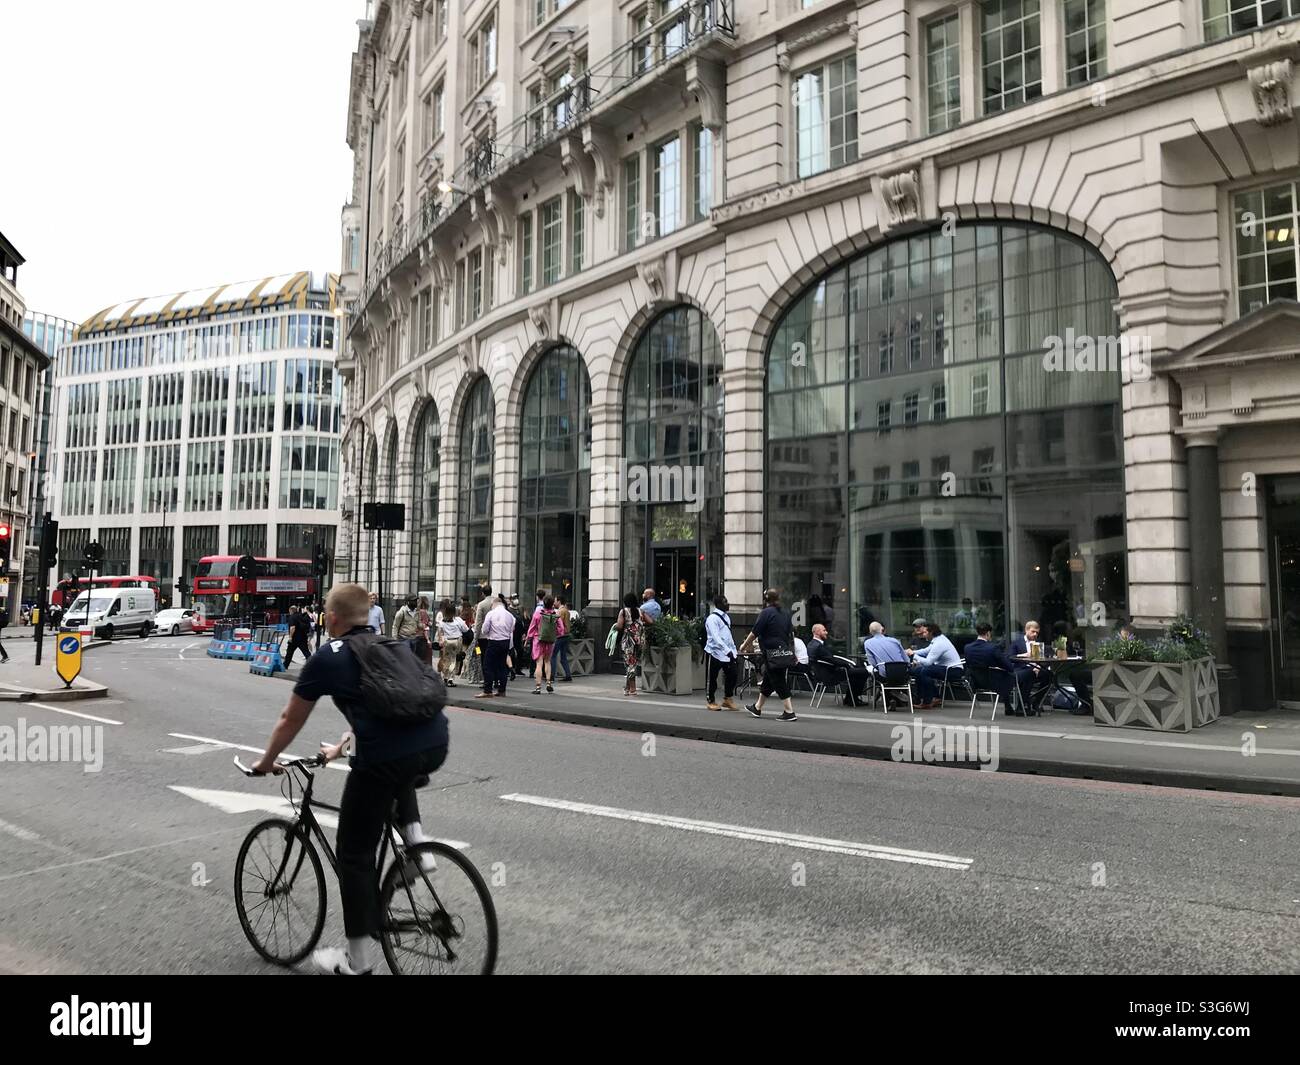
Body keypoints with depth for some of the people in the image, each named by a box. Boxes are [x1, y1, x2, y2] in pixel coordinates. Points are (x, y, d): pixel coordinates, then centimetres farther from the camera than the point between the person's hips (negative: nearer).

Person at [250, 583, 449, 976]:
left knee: (355, 854, 14)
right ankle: (415, 843, 24)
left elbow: (290, 722, 21)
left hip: (385, 758, -5)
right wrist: (342, 747, 52)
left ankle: (357, 959, 24)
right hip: (436, 746, 6)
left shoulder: (325, 659, 10)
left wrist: (266, 762, 40)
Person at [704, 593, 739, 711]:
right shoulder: (712, 618, -14)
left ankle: (728, 699, 18)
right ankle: (710, 701, 19)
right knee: (711, 678, 3)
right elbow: (715, 637, -24)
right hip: (714, 652, -7)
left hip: (727, 653, 7)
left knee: (732, 674, 2)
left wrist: (734, 653, 14)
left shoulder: (726, 617, 12)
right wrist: (727, 651, -32)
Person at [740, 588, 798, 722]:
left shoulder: (766, 612, -11)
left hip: (772, 653, -8)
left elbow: (755, 632, -10)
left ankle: (789, 712, -5)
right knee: (767, 681, 18)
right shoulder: (785, 614, 10)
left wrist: (744, 646, 4)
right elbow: (791, 634, 15)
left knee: (779, 682, -4)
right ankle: (757, 708, 30)